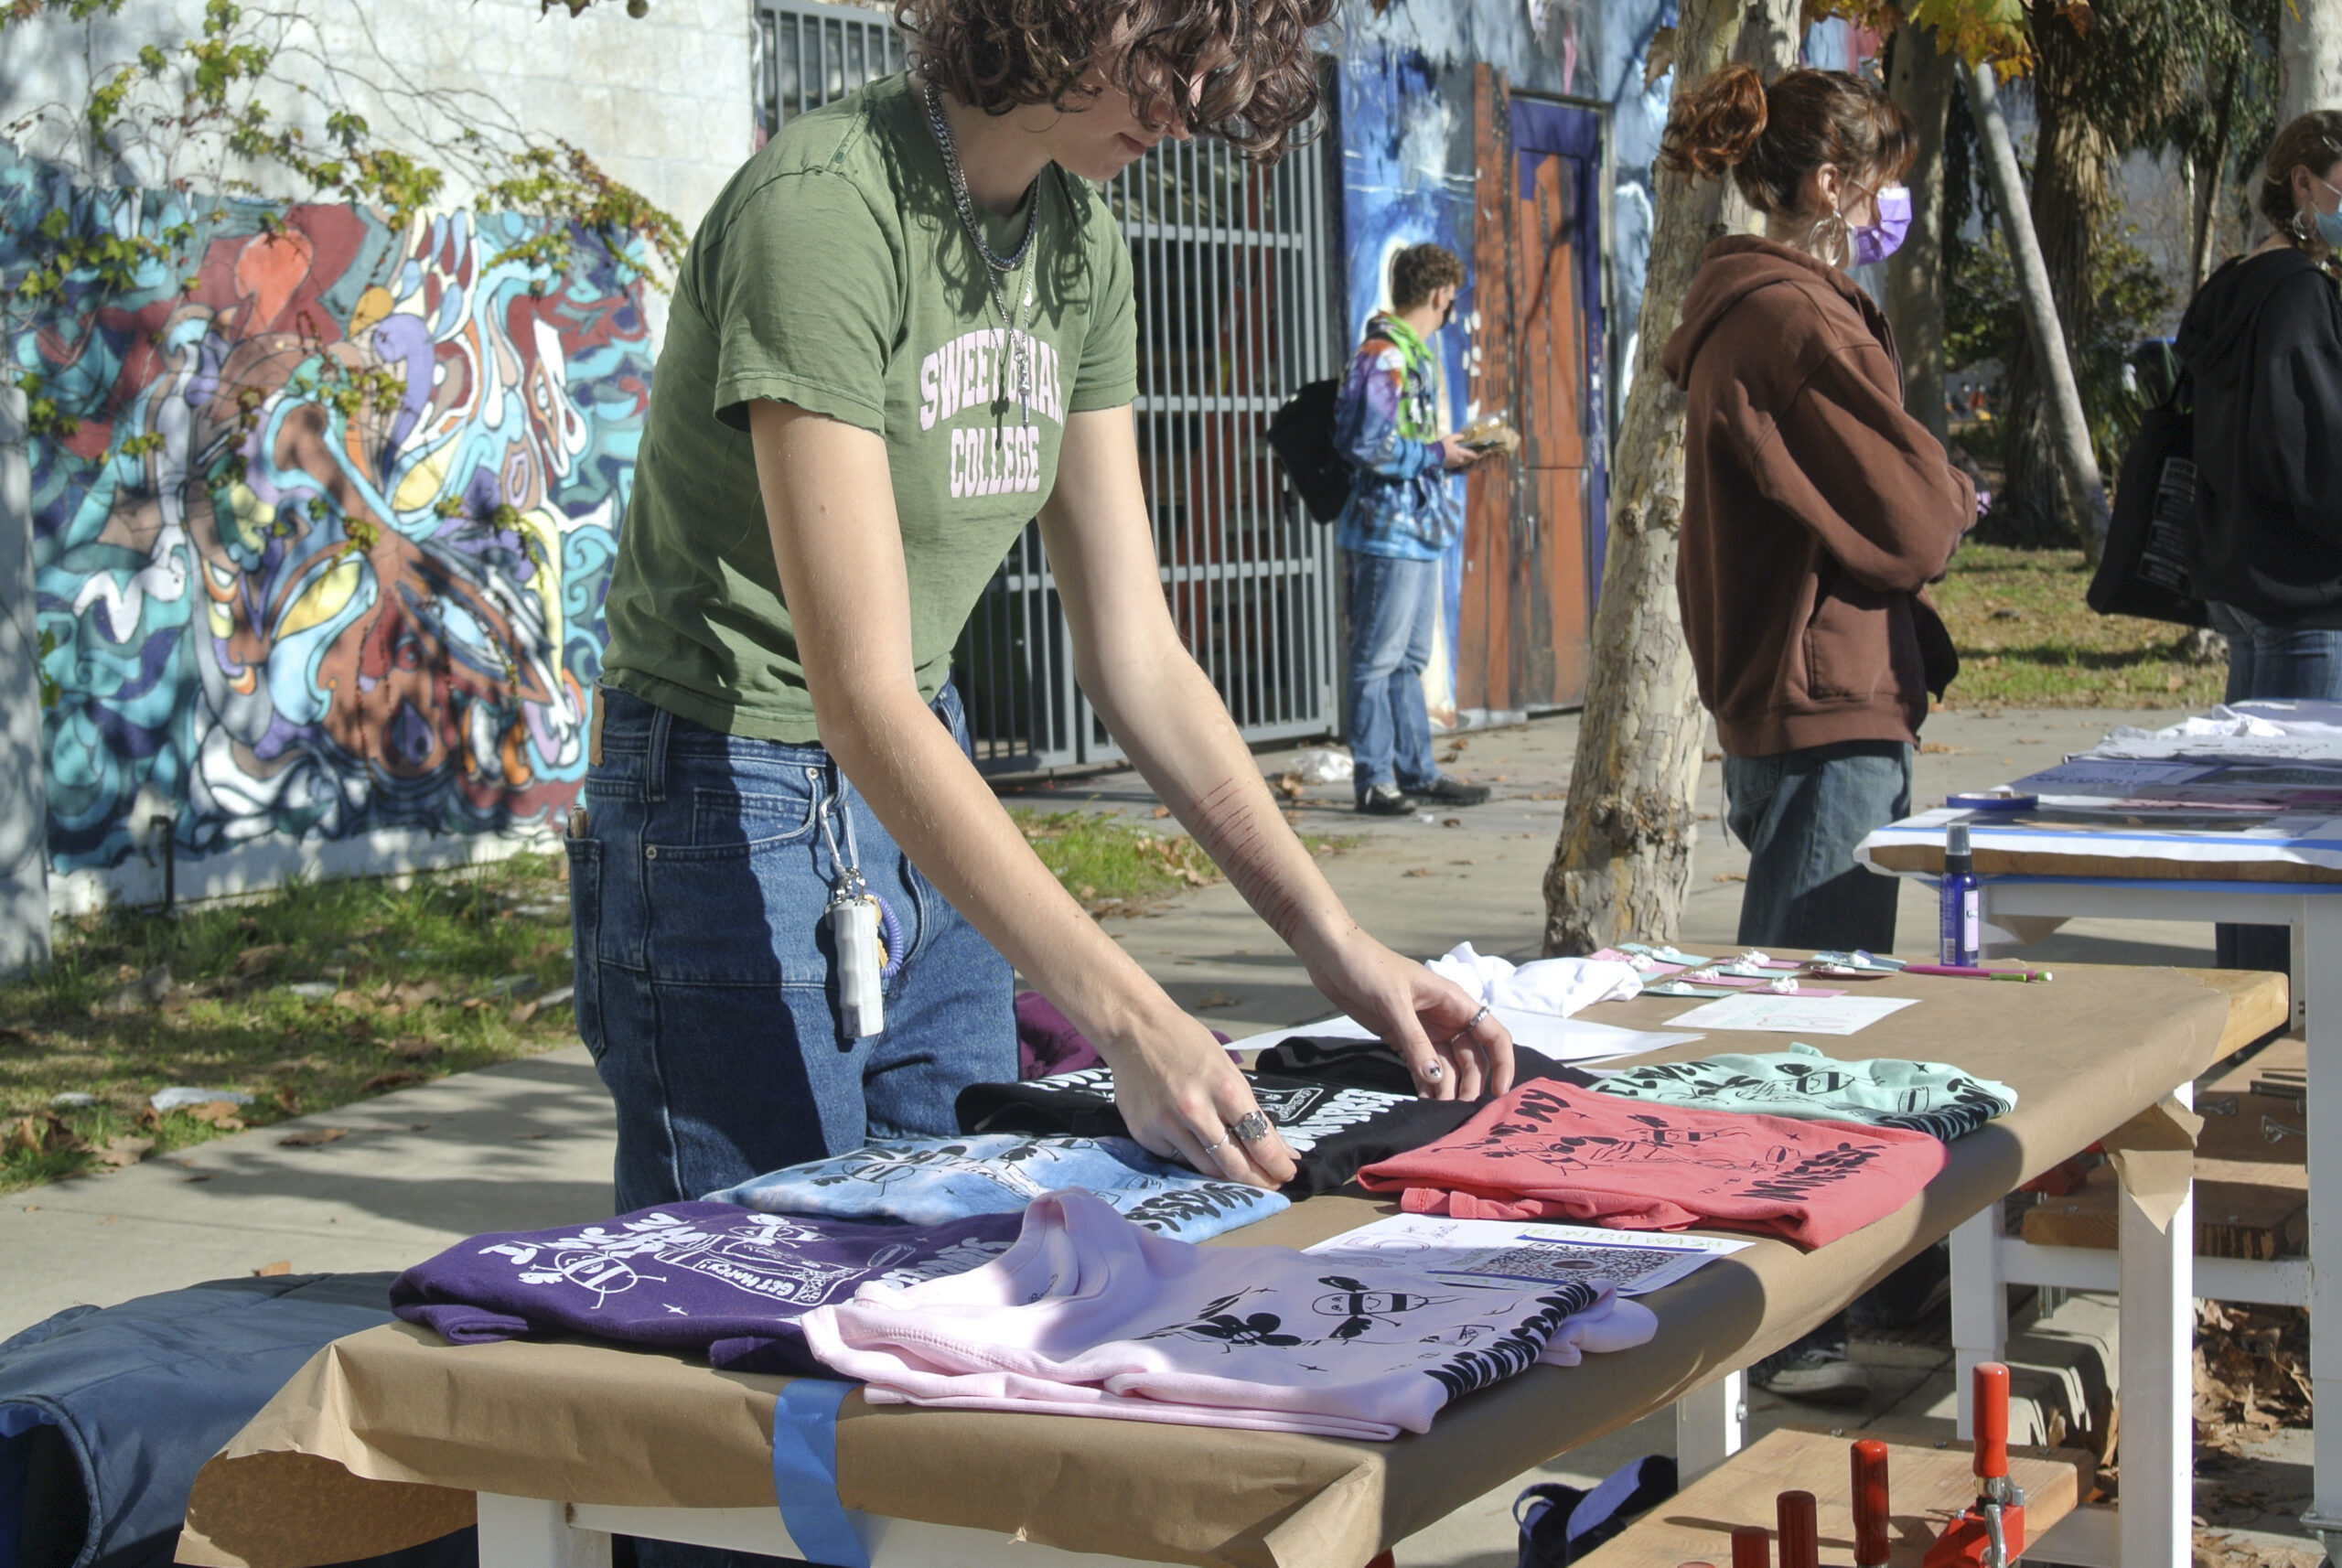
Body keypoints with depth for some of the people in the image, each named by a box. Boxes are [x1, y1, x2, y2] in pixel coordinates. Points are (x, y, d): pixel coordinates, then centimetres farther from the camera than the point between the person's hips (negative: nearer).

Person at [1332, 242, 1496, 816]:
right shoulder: (1381, 356, -13)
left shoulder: (1416, 354, 17)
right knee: (1378, 659, -4)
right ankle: (1373, 779, -1)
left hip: (1418, 530, 10)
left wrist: (1450, 451, 8)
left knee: (1410, 660, 14)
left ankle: (1416, 774, 20)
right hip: (1389, 528, -10)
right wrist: (1436, 455, -12)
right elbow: (1365, 445, -20)